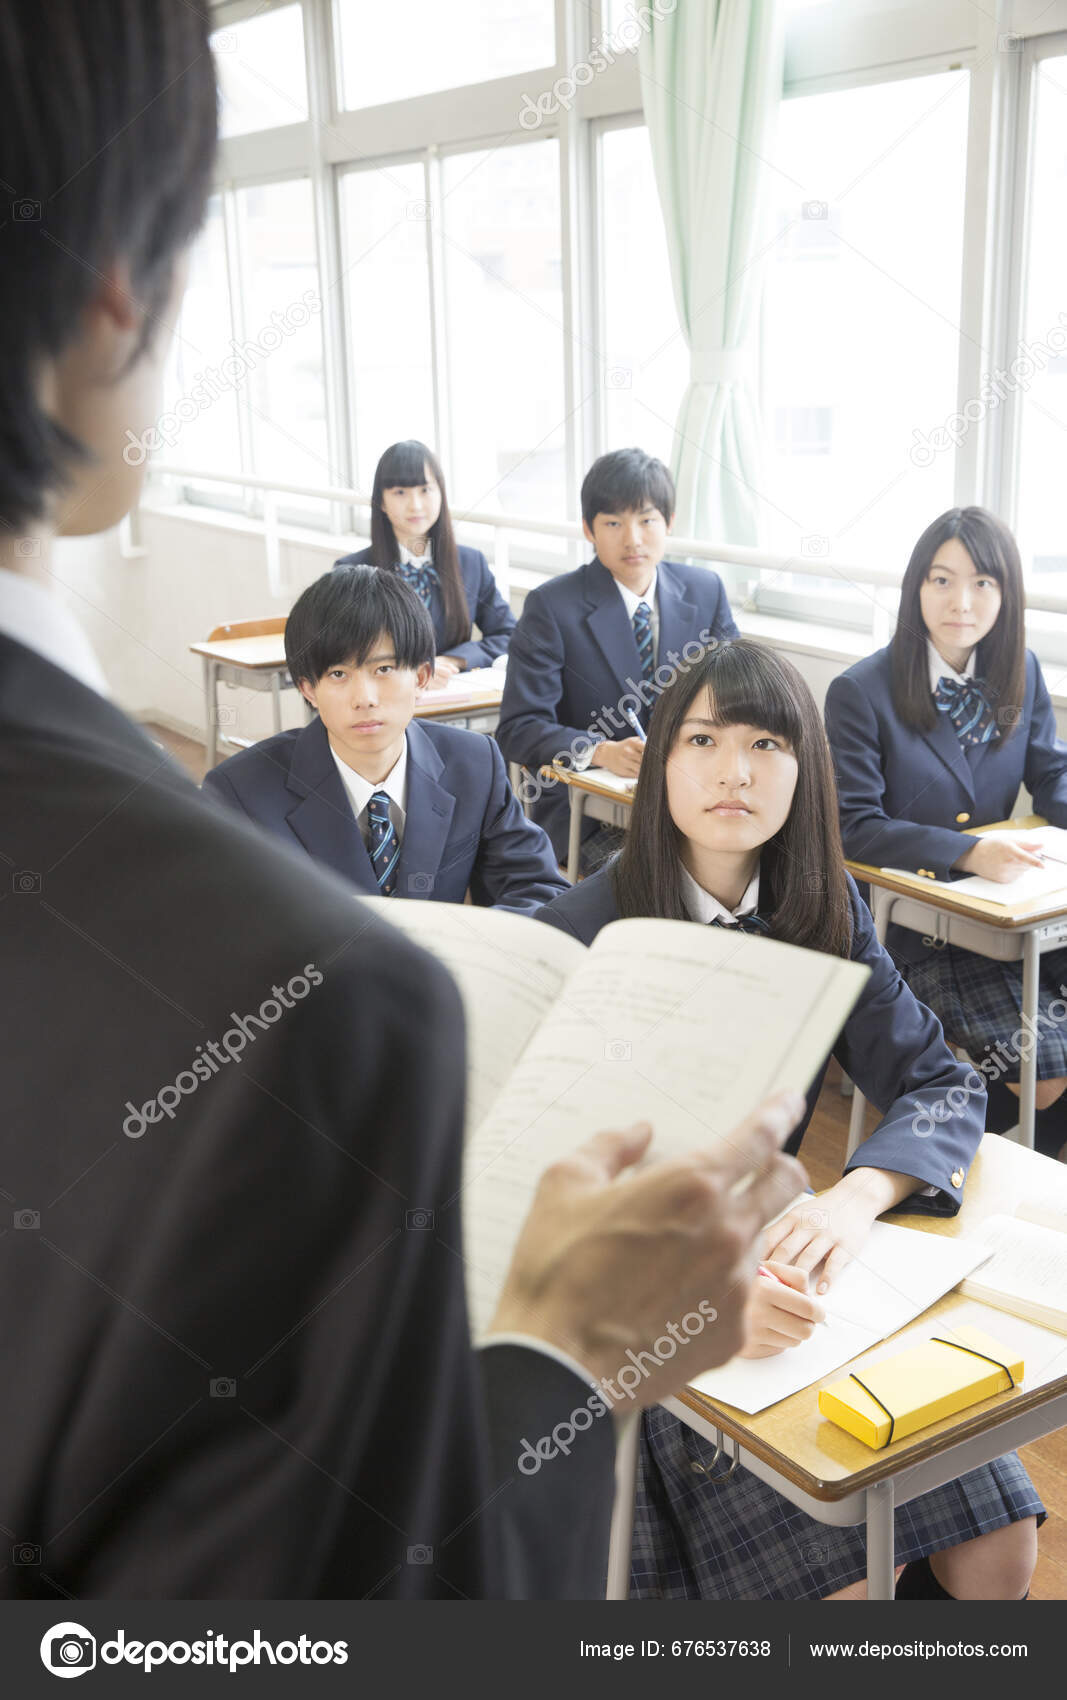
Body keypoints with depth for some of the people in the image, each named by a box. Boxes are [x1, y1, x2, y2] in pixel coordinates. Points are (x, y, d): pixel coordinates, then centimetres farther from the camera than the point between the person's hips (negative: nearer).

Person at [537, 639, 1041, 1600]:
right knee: (832, 1572, -17)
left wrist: (857, 1196, -21)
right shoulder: (587, 931, -13)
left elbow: (944, 1087, 0)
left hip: (777, 1252, 5)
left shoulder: (825, 910, 3)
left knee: (998, 1556, -7)